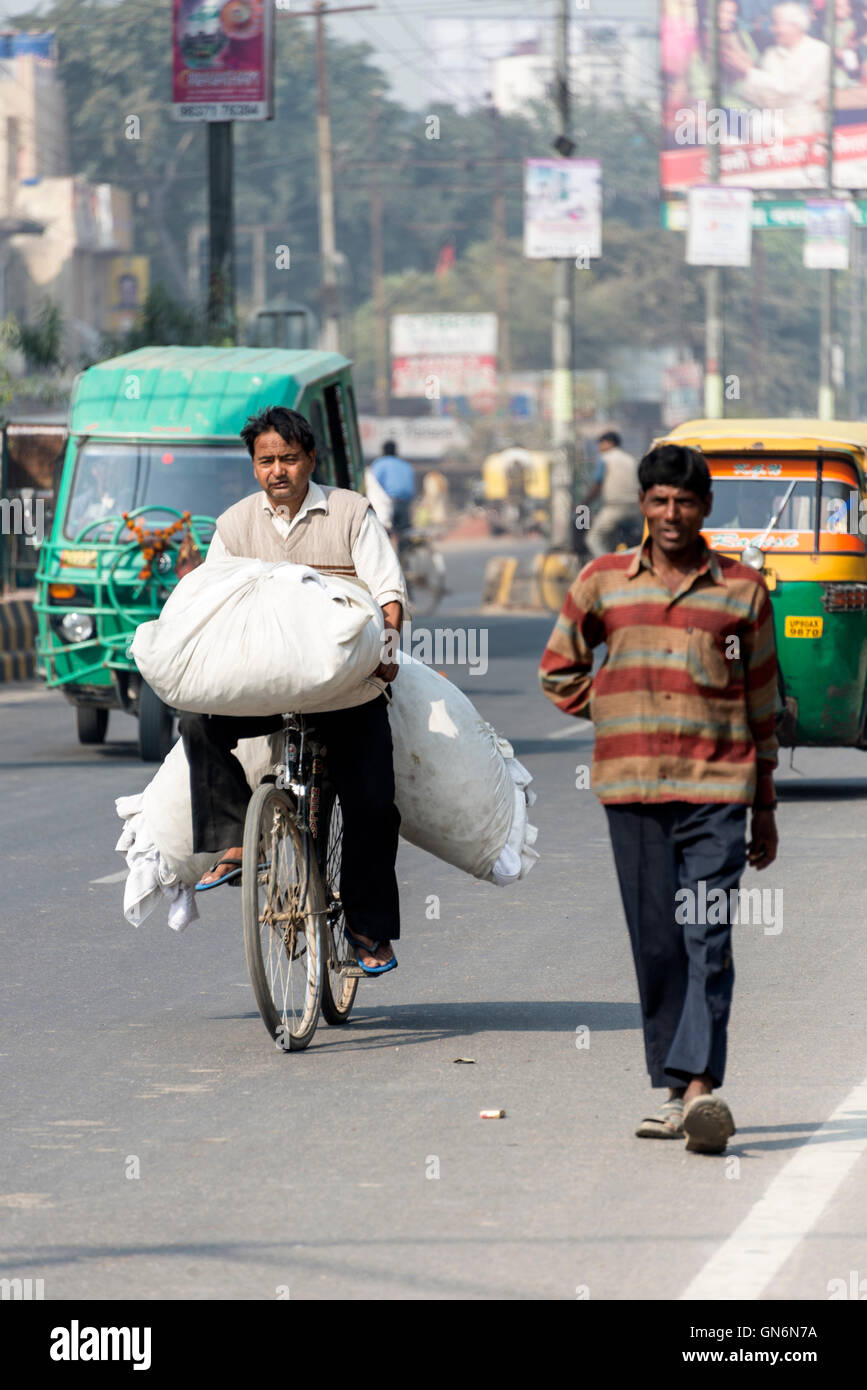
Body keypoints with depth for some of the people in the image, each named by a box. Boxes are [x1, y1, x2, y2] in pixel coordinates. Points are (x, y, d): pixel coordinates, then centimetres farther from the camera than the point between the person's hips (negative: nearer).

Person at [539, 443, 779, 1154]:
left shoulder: (742, 589, 6)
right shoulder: (603, 582, 7)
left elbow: (762, 702, 12)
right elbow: (559, 670, 20)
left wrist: (765, 810, 13)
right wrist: (618, 715, 7)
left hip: (717, 790, -2)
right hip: (632, 789, 2)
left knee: (708, 943, -11)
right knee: (655, 946, 4)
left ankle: (701, 1086, -20)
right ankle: (673, 1092, 11)